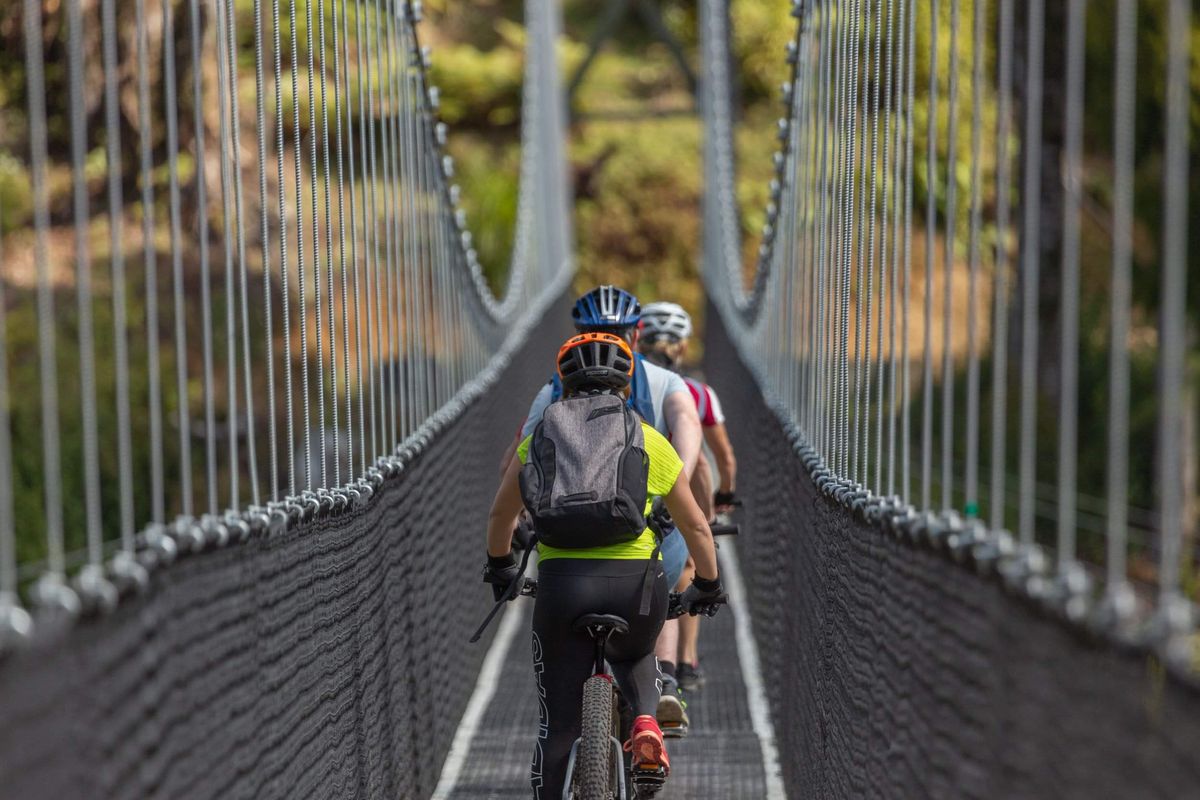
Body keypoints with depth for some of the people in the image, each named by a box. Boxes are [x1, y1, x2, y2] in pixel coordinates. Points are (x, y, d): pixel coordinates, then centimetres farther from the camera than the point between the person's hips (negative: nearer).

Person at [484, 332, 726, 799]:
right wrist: (707, 586, 34)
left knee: (559, 725, 8)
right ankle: (645, 722, 3)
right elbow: (695, 526, 18)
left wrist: (499, 568, 40)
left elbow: (501, 515, 21)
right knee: (634, 659, 32)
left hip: (563, 580, -1)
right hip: (639, 582, 1)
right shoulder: (653, 442, 13)